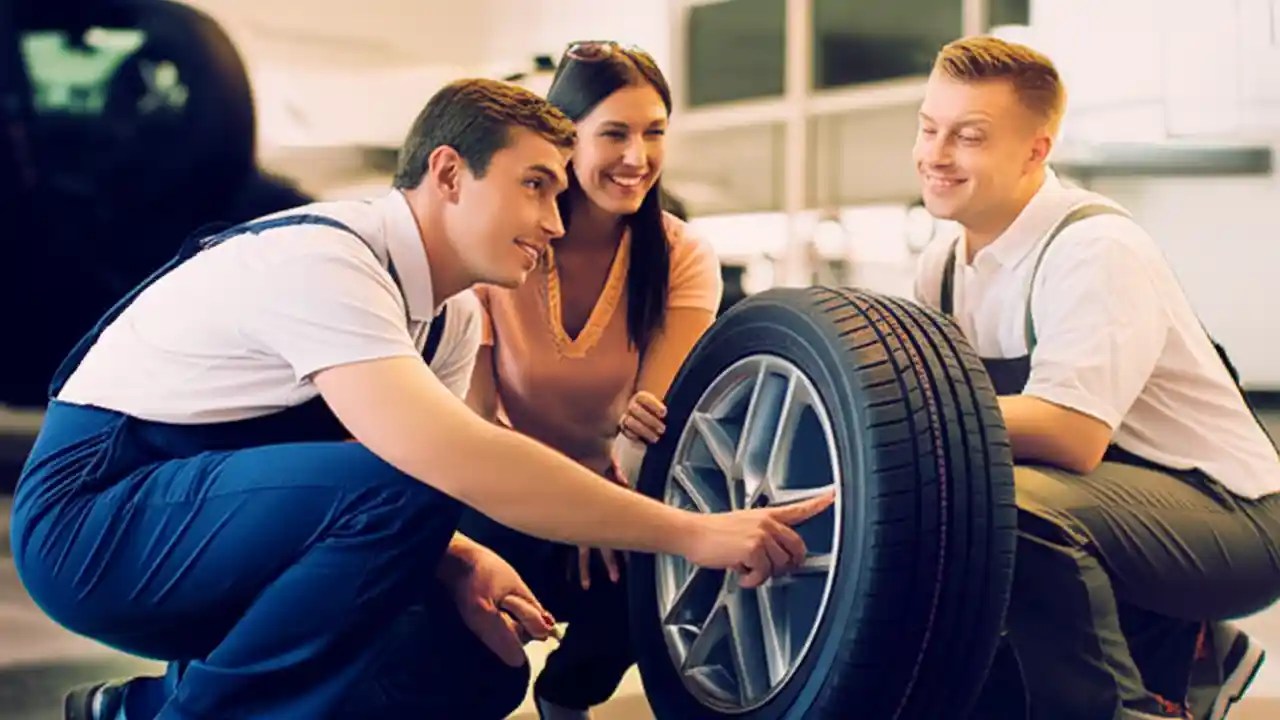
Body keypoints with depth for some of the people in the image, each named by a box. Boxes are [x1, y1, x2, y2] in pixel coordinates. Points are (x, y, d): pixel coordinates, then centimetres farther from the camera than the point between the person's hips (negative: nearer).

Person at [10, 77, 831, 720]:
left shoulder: (452, 314, 4)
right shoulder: (323, 259, -25)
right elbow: (451, 456, -37)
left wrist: (461, 563, -18)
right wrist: (694, 534, -35)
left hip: (219, 519, 9)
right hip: (96, 515, -9)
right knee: (401, 487, -31)